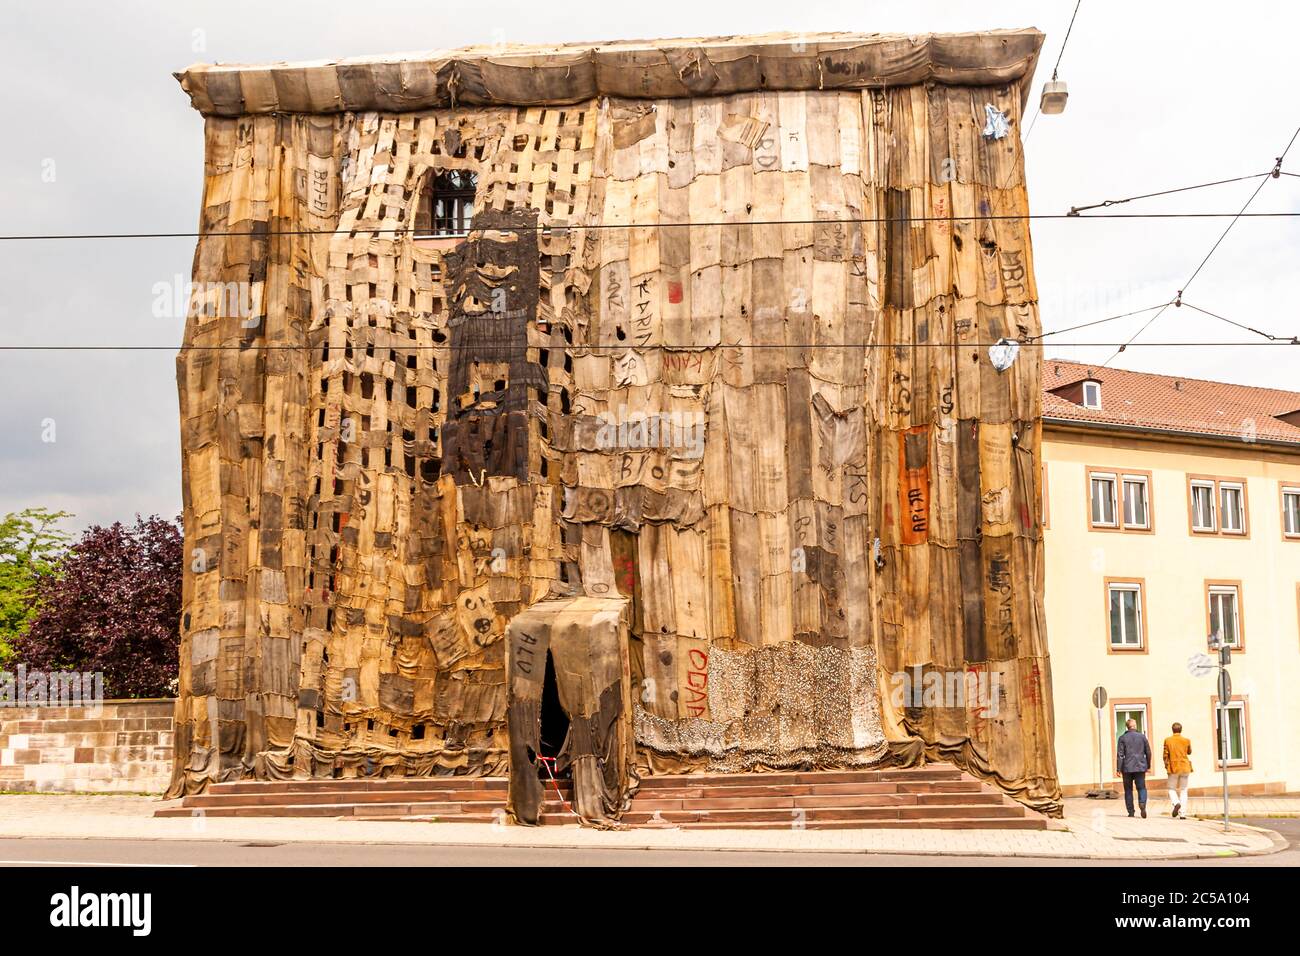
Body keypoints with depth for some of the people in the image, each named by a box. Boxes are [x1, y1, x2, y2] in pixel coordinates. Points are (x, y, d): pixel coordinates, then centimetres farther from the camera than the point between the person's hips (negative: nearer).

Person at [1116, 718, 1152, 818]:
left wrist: (1119, 769, -4)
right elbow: (1148, 752, 7)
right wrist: (1148, 766, 19)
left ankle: (1131, 811, 9)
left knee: (1128, 790, 9)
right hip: (1140, 767, 1)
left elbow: (1120, 754, -6)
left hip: (1127, 768, -1)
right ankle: (1142, 803, -22)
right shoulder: (1142, 737, 3)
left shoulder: (1123, 738, -2)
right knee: (1141, 788, 6)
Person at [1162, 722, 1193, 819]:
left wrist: (1166, 765, 13)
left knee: (1172, 789, 11)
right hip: (1185, 767, 2)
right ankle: (1182, 814, -1)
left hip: (1173, 768, -1)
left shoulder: (1167, 740, -5)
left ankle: (1176, 803, -20)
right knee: (1183, 791, 7)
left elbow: (1165, 755, -3)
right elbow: (1189, 752, 16)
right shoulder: (1186, 740, -2)